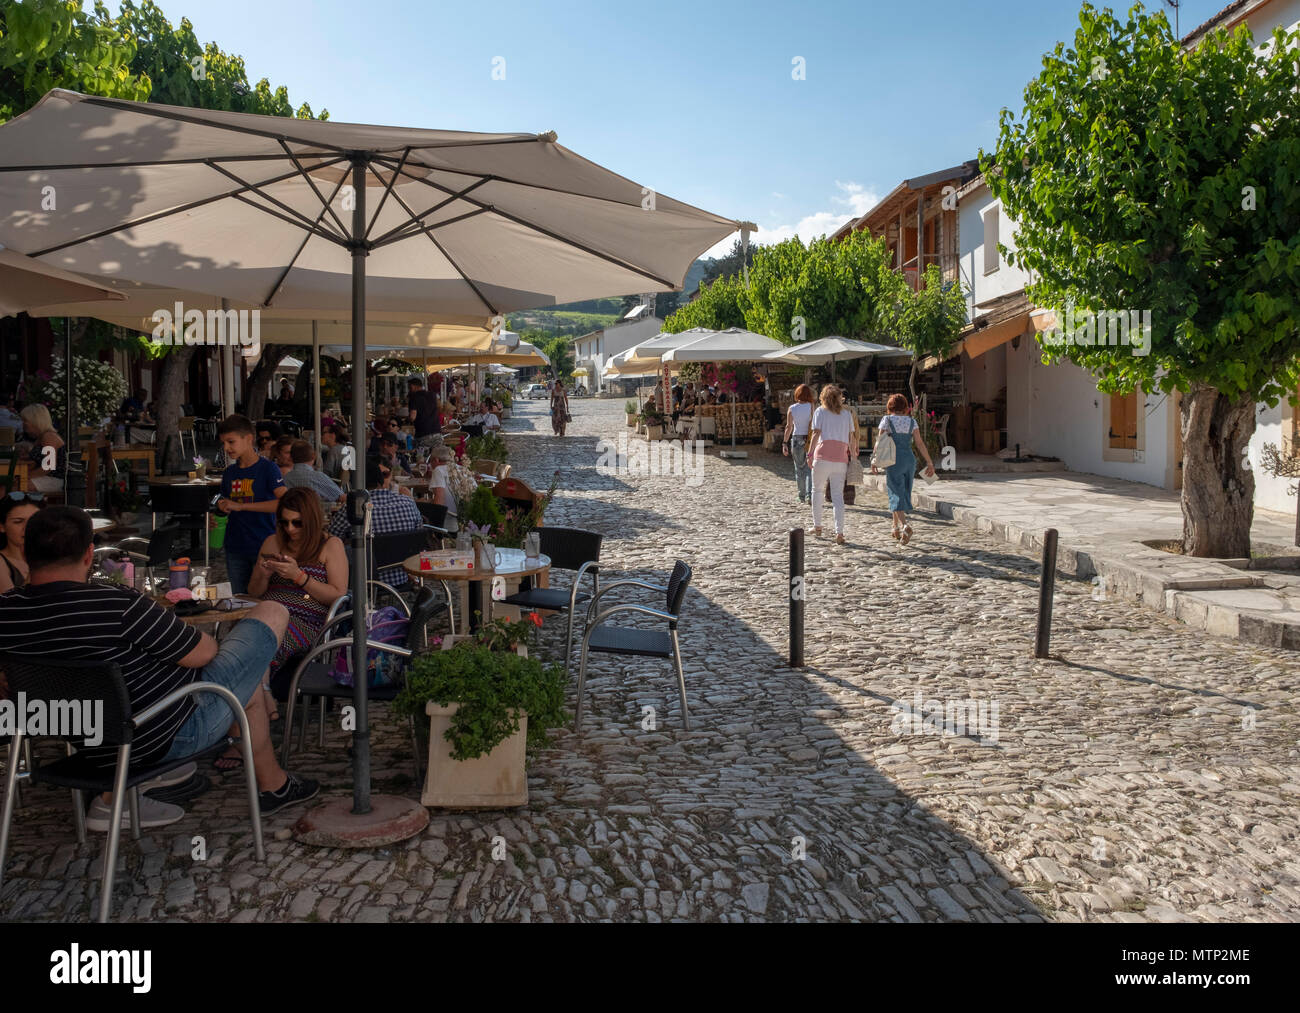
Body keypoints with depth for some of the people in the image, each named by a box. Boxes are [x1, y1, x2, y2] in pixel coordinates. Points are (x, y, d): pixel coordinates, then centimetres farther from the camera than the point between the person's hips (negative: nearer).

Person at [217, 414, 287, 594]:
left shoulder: (267, 468, -8)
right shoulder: (229, 473, 10)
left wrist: (241, 506, -24)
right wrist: (217, 517, -3)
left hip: (263, 544, -5)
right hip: (235, 548, 6)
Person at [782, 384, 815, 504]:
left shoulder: (792, 409, -3)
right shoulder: (812, 407, -5)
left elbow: (789, 427, -6)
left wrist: (785, 443, -3)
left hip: (797, 439, 1)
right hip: (811, 440, -1)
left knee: (799, 468, 12)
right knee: (810, 468, 4)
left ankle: (802, 496, 16)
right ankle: (809, 494, -13)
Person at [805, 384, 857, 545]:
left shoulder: (820, 412, 7)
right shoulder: (847, 414, 16)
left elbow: (816, 433, -3)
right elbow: (852, 437, 13)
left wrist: (810, 454, -3)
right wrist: (853, 456, 20)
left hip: (823, 455, -2)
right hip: (841, 458, 2)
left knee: (817, 490, 15)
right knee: (838, 495, 1)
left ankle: (817, 526, 20)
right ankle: (839, 533, -8)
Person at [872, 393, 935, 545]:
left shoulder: (887, 420, -2)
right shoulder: (912, 421, 6)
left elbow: (880, 442, -7)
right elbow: (920, 443, 1)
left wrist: (874, 462, -3)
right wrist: (929, 463, 3)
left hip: (894, 461, -4)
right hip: (910, 460, 4)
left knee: (896, 495, -5)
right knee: (904, 493, 16)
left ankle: (905, 525, -27)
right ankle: (896, 527, 23)